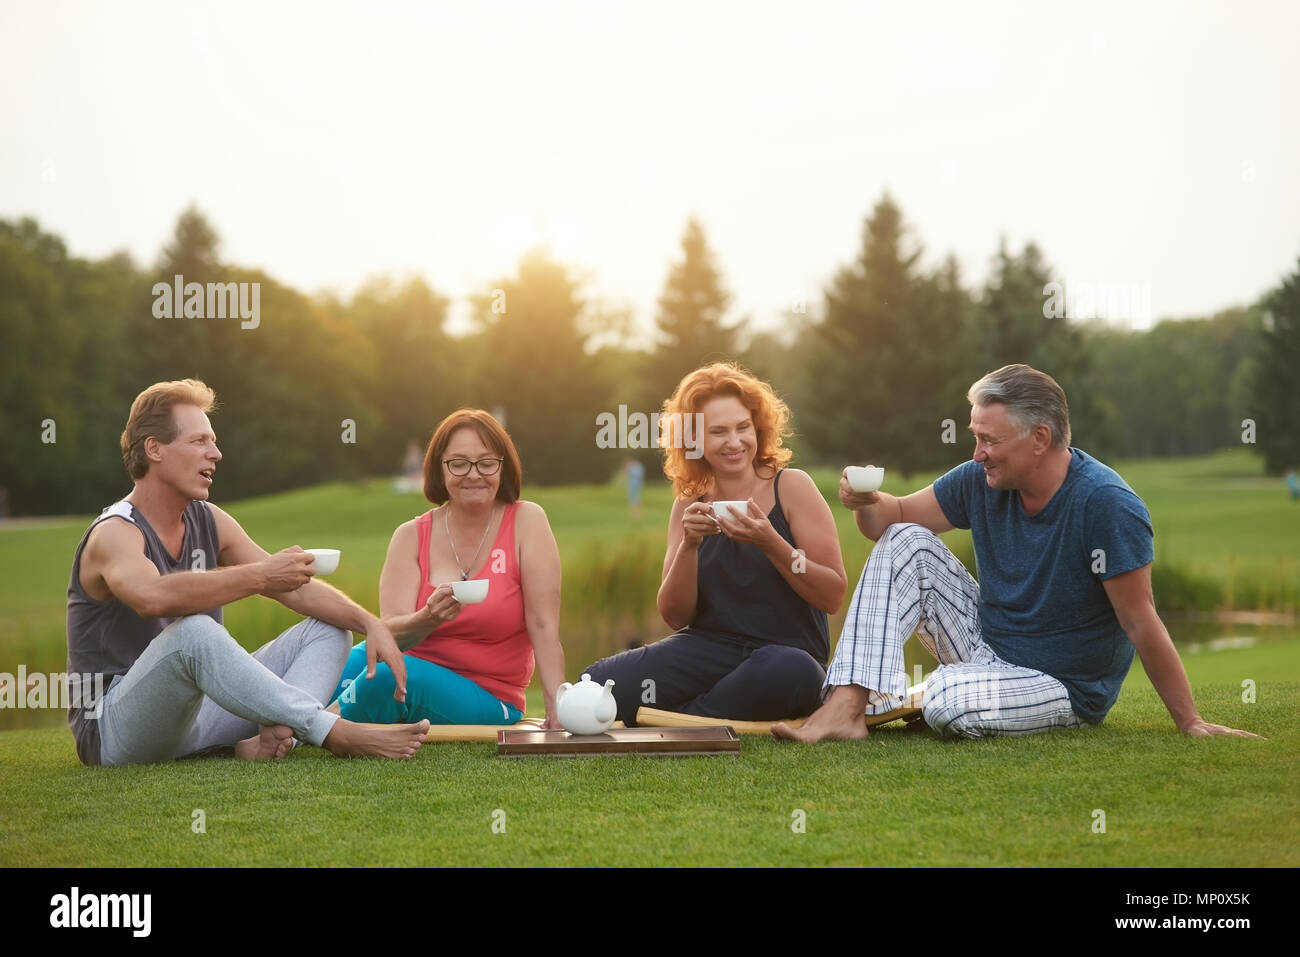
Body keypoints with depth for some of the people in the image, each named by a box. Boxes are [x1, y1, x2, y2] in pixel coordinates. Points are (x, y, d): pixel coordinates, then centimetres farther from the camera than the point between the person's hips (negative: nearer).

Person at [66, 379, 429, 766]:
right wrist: (260, 576, -36)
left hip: (195, 711, 8)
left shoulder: (210, 523, 9)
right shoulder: (115, 534, -15)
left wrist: (370, 624, -8)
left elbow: (298, 589, 8)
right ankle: (338, 733, -33)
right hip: (114, 730, -8)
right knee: (192, 631, -37)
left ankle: (271, 736, -28)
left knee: (327, 631, 3)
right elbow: (154, 597, -39)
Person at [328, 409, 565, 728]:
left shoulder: (526, 521, -5)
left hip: (488, 703, -3)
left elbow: (543, 624, -11)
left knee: (390, 673, -32)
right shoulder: (411, 536, 2)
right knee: (361, 655, -31)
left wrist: (557, 710, -20)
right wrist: (429, 619, -30)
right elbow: (390, 632, -8)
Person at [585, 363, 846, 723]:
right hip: (709, 649, 2)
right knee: (598, 685, -24)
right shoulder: (689, 507, 10)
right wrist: (689, 545, -11)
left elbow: (832, 596, -5)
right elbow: (676, 617, 6)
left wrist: (771, 543, -20)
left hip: (788, 650, -2)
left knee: (787, 672, -41)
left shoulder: (790, 487, 0)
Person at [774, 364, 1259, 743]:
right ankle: (845, 709, -17)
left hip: (1065, 686, -7)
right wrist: (867, 502, -17)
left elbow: (1141, 624, -23)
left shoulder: (1107, 506, -25)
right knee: (904, 544, -8)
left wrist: (1191, 723, -20)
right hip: (987, 643, 7)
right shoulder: (982, 482, -4)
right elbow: (896, 516, 7)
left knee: (948, 703, -36)